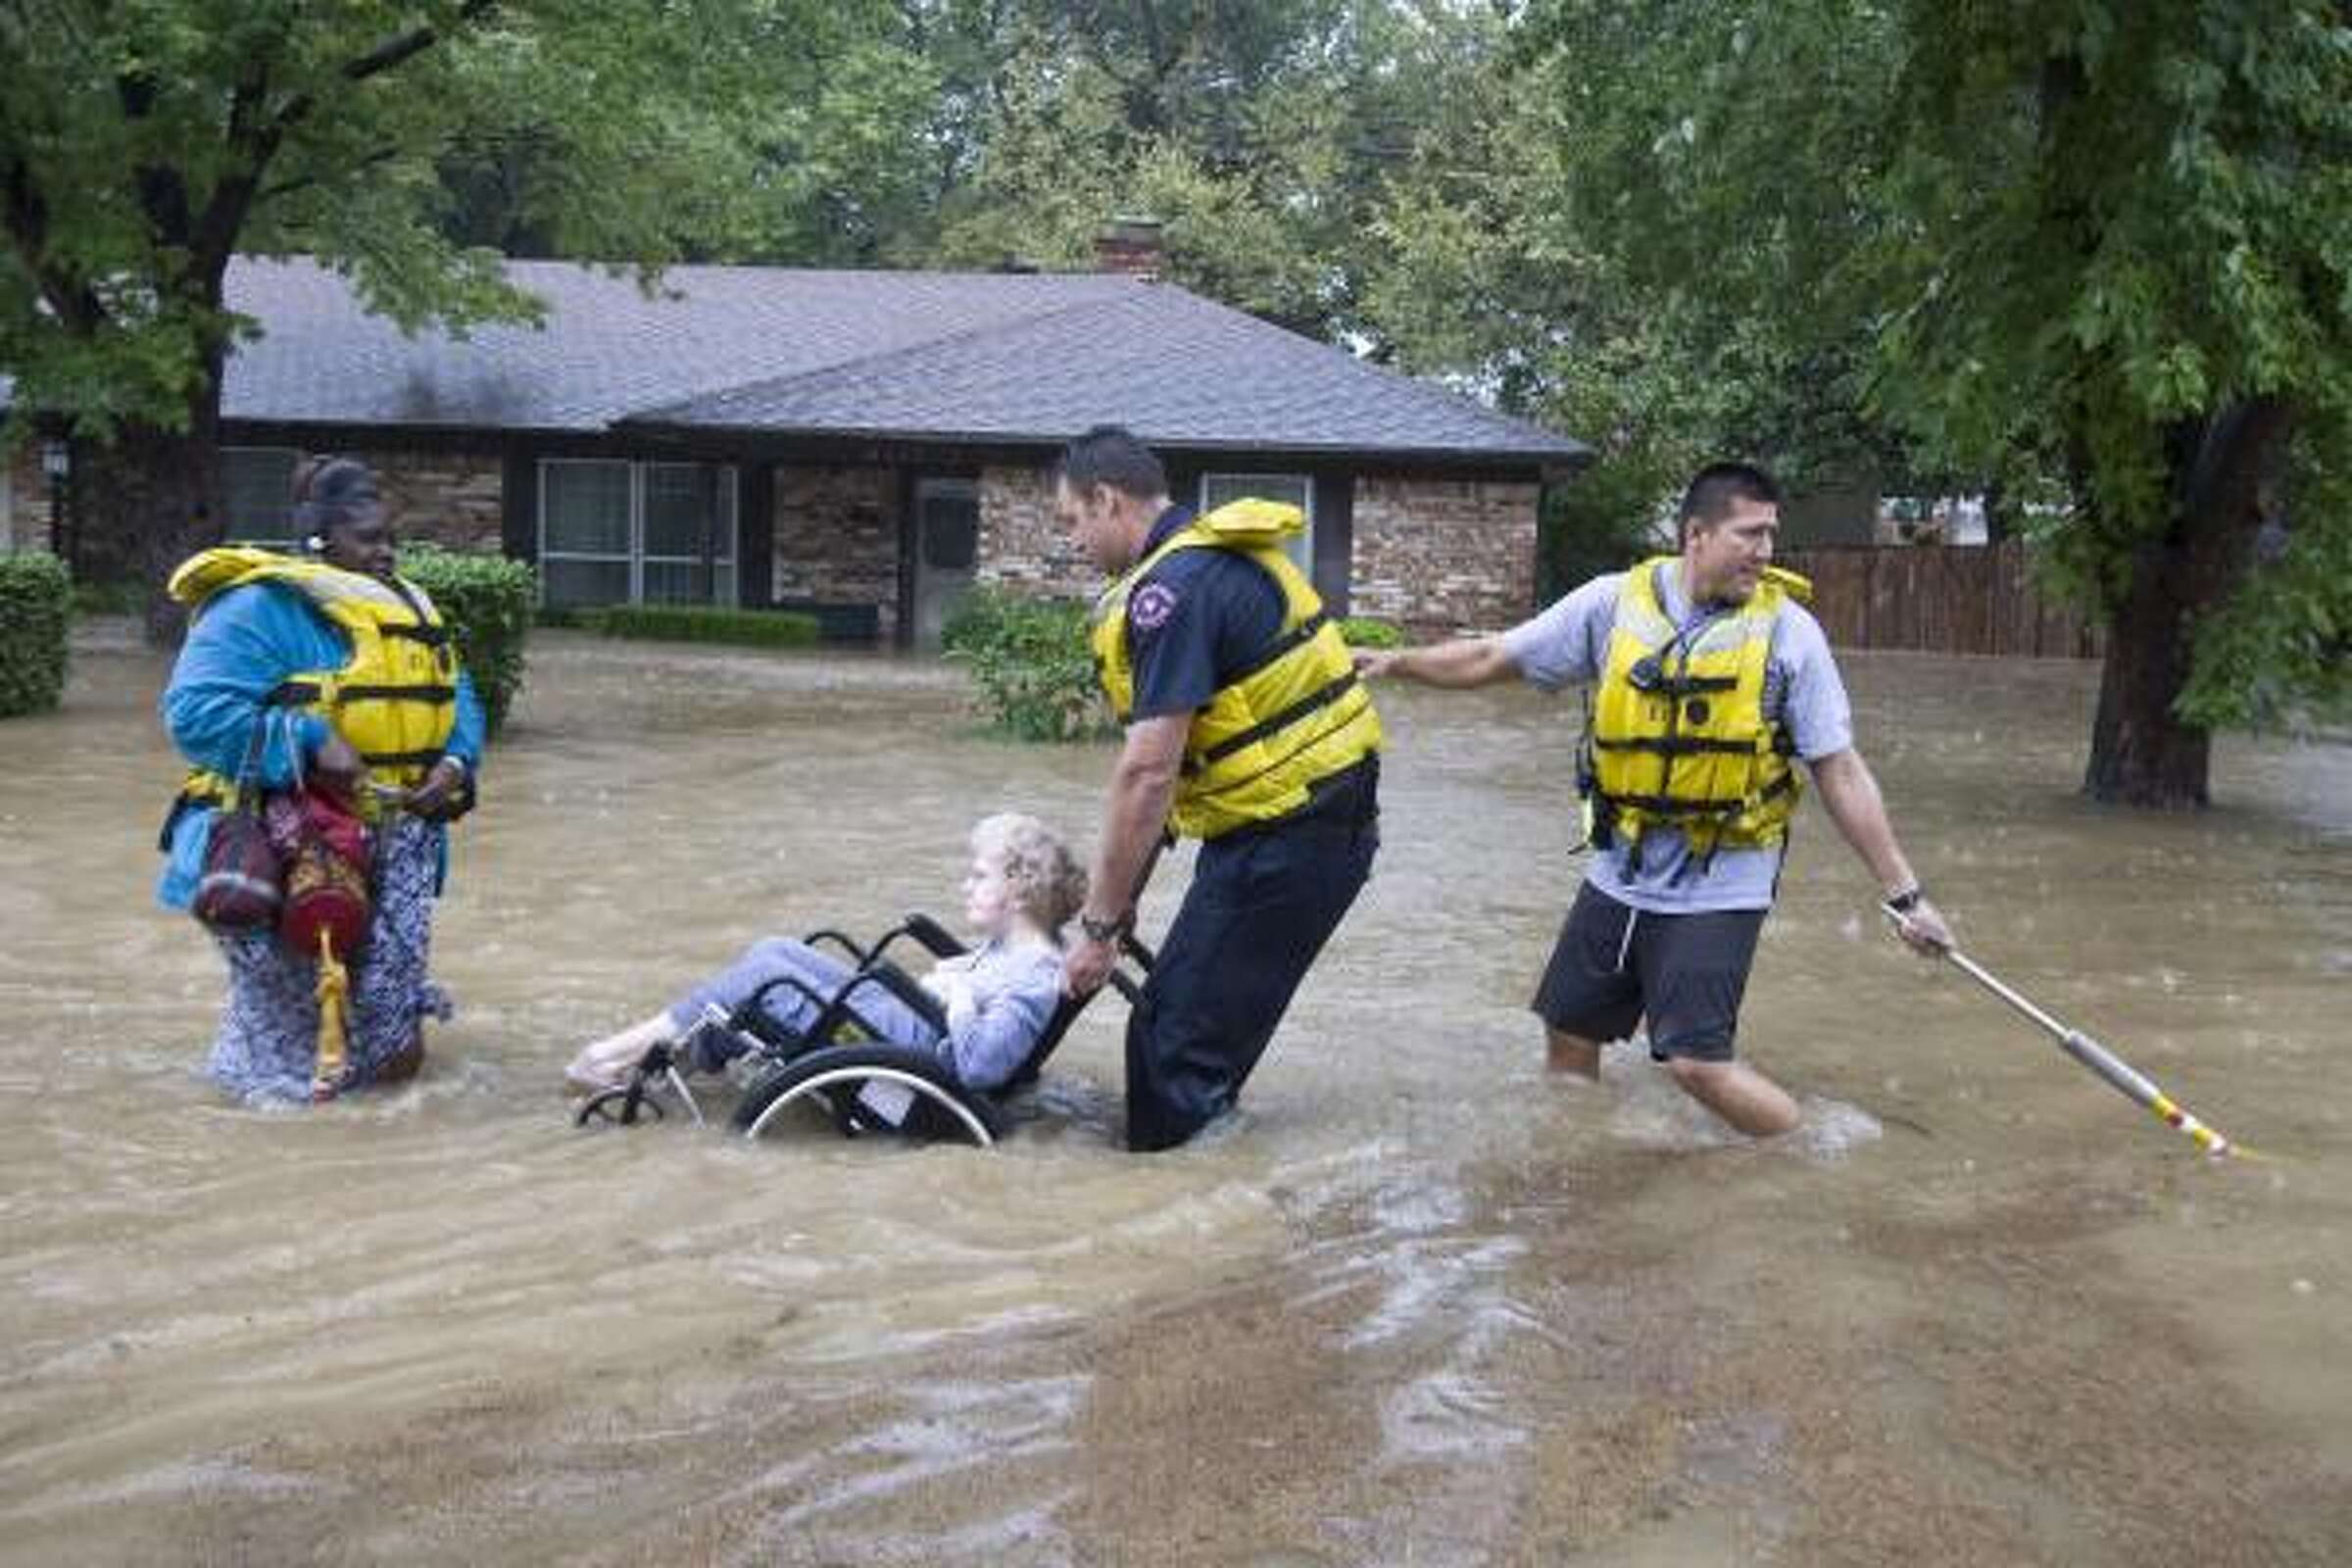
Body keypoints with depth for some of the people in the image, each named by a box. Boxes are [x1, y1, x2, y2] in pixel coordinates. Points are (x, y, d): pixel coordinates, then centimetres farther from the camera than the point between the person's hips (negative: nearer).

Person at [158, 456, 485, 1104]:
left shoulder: (411, 611, 14)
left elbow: (459, 703, 18)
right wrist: (309, 743, -26)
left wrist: (455, 763, -4)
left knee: (394, 1054, 8)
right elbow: (196, 711, -20)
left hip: (390, 849, 7)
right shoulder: (262, 607, -11)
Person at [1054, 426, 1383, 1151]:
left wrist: (1100, 924, -13)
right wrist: (1121, 893, 16)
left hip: (1289, 839, -10)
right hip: (1317, 816, 10)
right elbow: (1172, 761, 15)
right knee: (1199, 1021, 16)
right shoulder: (1216, 559, 14)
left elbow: (1146, 775, -21)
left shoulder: (1173, 588, -18)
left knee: (1178, 1042, -3)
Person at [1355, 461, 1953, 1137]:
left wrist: (1904, 893, -5)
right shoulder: (1616, 603, -3)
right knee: (1569, 1033, 15)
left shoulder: (1787, 630, -9)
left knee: (1697, 1062, -15)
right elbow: (1492, 658, 6)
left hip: (1720, 887, -4)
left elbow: (1841, 774, -5)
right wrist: (1396, 661, -3)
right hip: (1619, 874, 4)